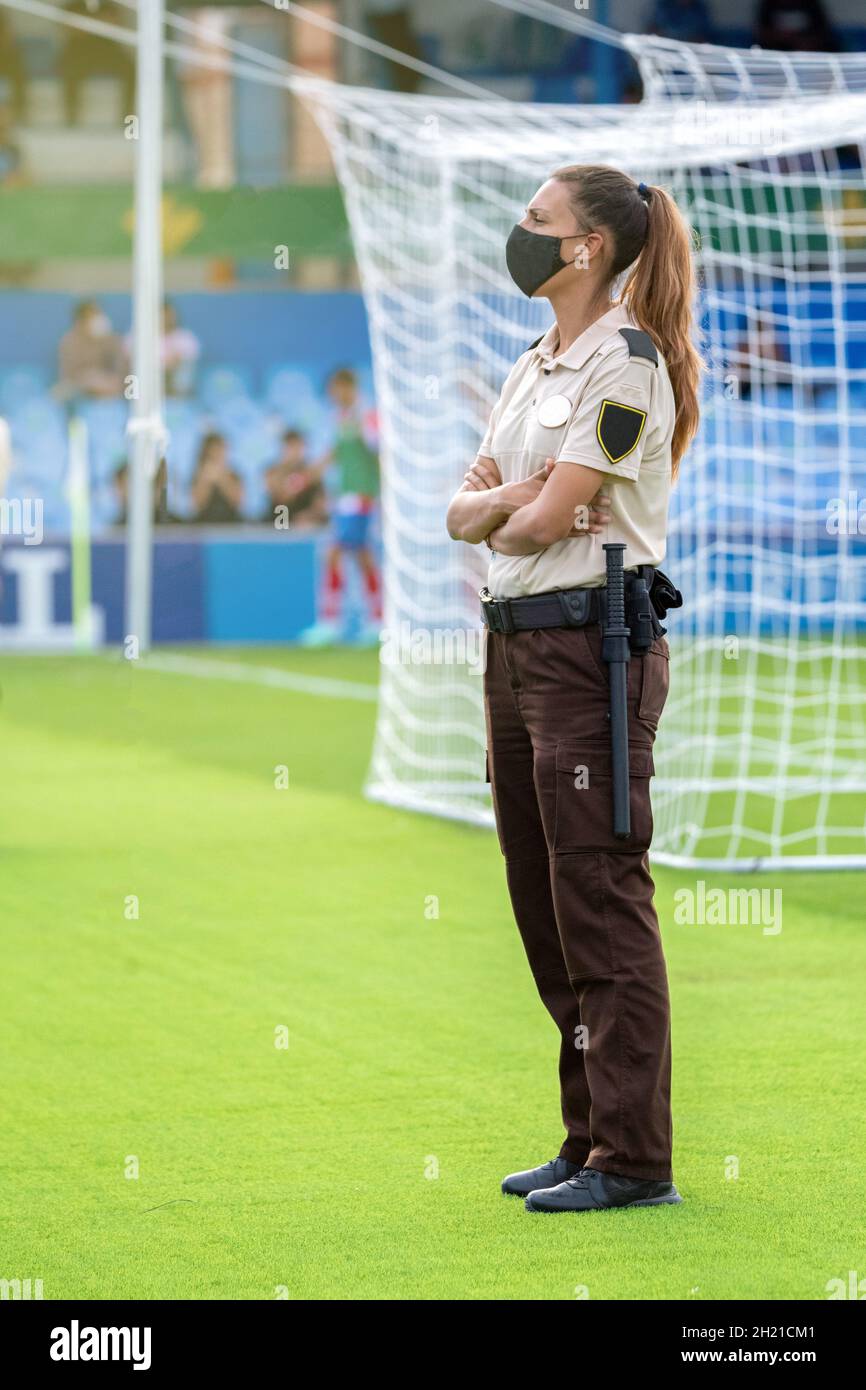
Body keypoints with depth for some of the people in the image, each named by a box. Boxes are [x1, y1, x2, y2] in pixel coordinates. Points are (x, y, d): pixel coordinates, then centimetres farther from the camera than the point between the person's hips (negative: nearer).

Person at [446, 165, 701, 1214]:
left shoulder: (625, 361, -11)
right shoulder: (532, 367, 17)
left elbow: (550, 519, -17)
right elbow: (462, 514, 14)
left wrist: (507, 517, 4)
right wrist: (503, 497, -6)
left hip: (593, 644, -9)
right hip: (512, 644, 9)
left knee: (600, 901, -9)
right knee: (543, 902, 11)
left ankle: (634, 1157, -7)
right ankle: (590, 1137, 18)